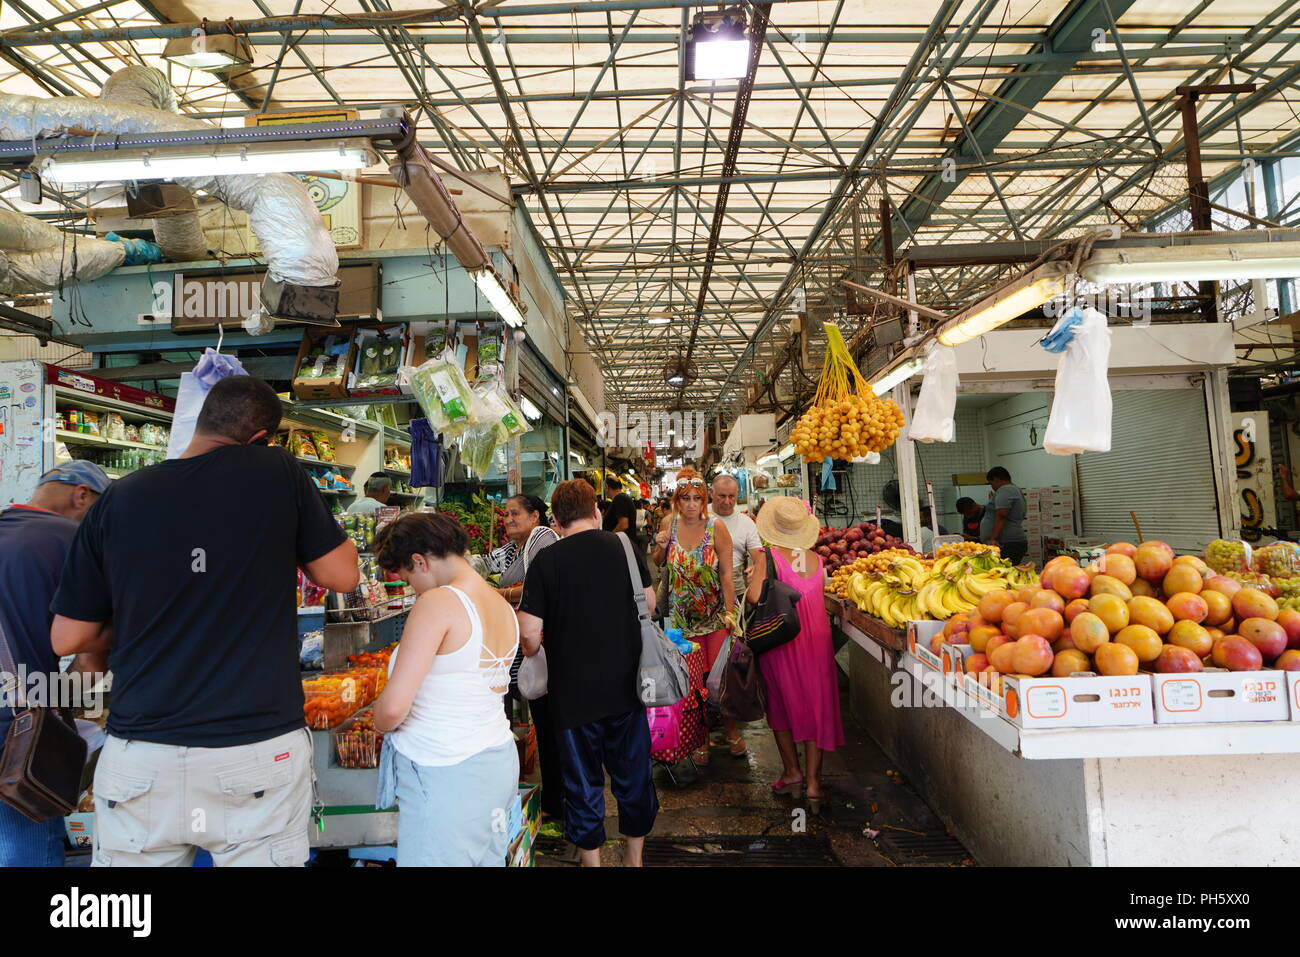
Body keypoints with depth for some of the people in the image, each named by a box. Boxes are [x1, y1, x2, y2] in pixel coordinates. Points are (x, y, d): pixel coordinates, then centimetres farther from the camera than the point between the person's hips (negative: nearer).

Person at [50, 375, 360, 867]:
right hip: (259, 753, -2)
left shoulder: (118, 498, -1)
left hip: (139, 761, 3)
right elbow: (341, 575, 0)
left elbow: (67, 638, 6)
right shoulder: (277, 472, -8)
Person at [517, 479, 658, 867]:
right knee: (632, 772, 19)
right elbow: (649, 605, 8)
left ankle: (591, 858, 28)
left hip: (573, 689, -3)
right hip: (626, 686, 3)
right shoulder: (624, 547, -4)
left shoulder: (546, 560, -12)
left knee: (582, 779, 14)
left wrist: (534, 653, 8)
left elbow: (529, 631, -14)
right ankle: (634, 855, 36)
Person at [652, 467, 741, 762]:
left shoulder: (716, 528, -9)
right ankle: (702, 738, 20)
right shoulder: (669, 523, -1)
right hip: (683, 614, 2)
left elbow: (726, 573, -8)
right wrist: (661, 547, -8)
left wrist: (730, 612, -11)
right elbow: (658, 564, 13)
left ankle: (731, 729, 21)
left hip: (715, 611, -2)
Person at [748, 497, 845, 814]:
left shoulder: (770, 556, -13)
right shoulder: (816, 559, 0)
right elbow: (819, 599, 5)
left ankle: (791, 772, 24)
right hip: (815, 636, 3)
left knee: (783, 703, 15)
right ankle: (812, 780, 10)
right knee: (815, 705, 9)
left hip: (780, 638, -3)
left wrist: (752, 580, -4)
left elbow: (755, 596, -23)